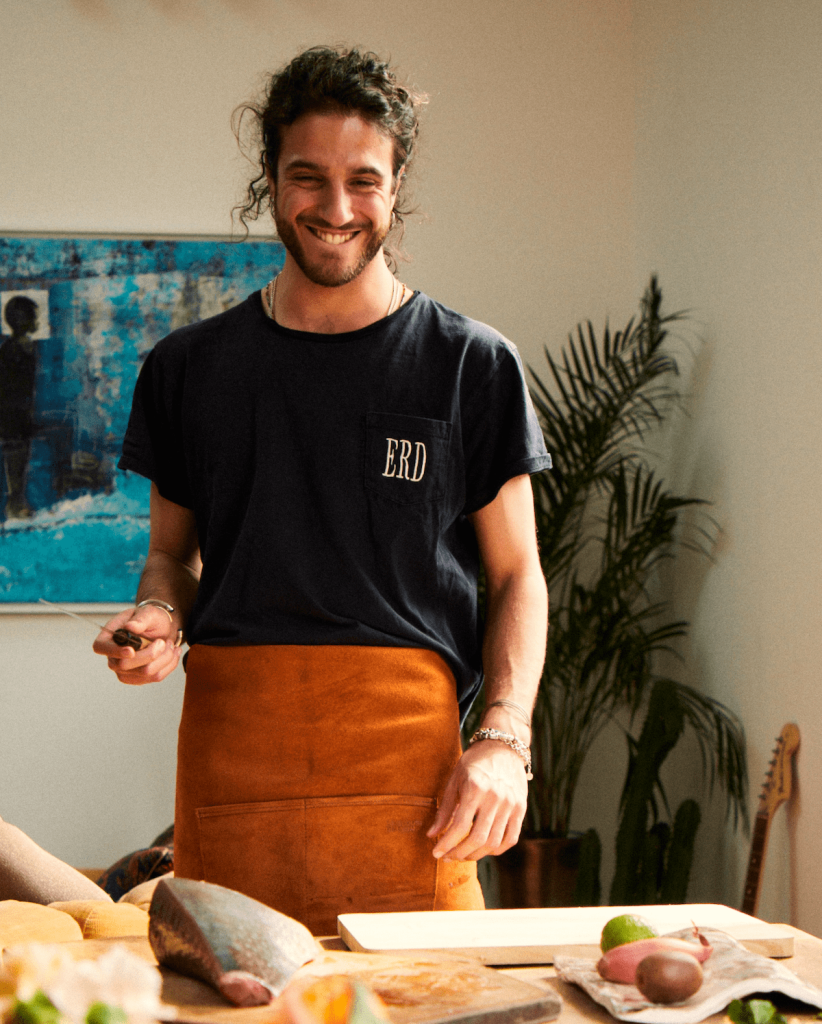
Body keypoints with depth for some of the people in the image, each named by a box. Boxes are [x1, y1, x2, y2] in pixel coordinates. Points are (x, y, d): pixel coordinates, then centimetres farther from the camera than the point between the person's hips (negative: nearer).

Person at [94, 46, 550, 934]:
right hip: (231, 750, 2)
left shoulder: (470, 365, 7)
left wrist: (504, 741, -5)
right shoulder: (188, 367, 13)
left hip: (406, 756, -1)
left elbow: (516, 577, 8)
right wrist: (159, 618, -1)